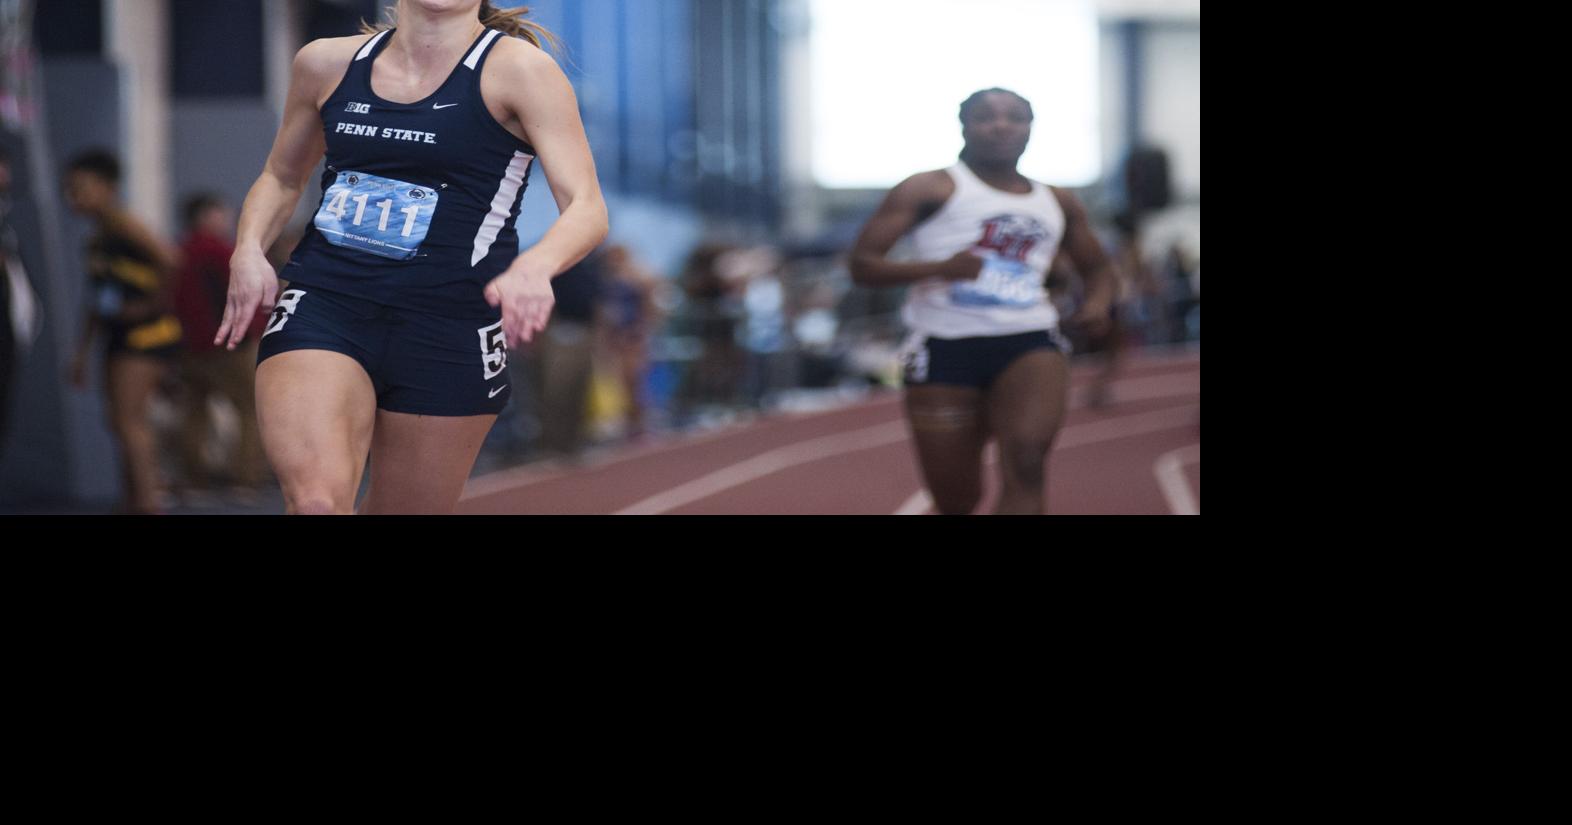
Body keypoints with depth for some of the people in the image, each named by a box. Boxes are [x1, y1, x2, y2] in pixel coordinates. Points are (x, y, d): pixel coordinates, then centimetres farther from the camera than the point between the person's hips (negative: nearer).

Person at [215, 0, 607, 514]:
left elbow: (587, 209, -13)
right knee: (315, 501, -23)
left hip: (448, 331, -1)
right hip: (322, 305, 2)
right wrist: (249, 249, 6)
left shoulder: (516, 68, -4)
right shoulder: (328, 63, 9)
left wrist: (536, 266, -35)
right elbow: (281, 178, 27)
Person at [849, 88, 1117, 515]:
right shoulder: (930, 190, 4)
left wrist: (1098, 300, 7)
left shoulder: (1058, 203, 17)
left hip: (1029, 342, 2)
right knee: (956, 503, 2)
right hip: (945, 347, -2)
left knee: (1026, 460, -27)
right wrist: (938, 268, -19)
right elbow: (861, 264, -3)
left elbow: (1097, 266, 32)